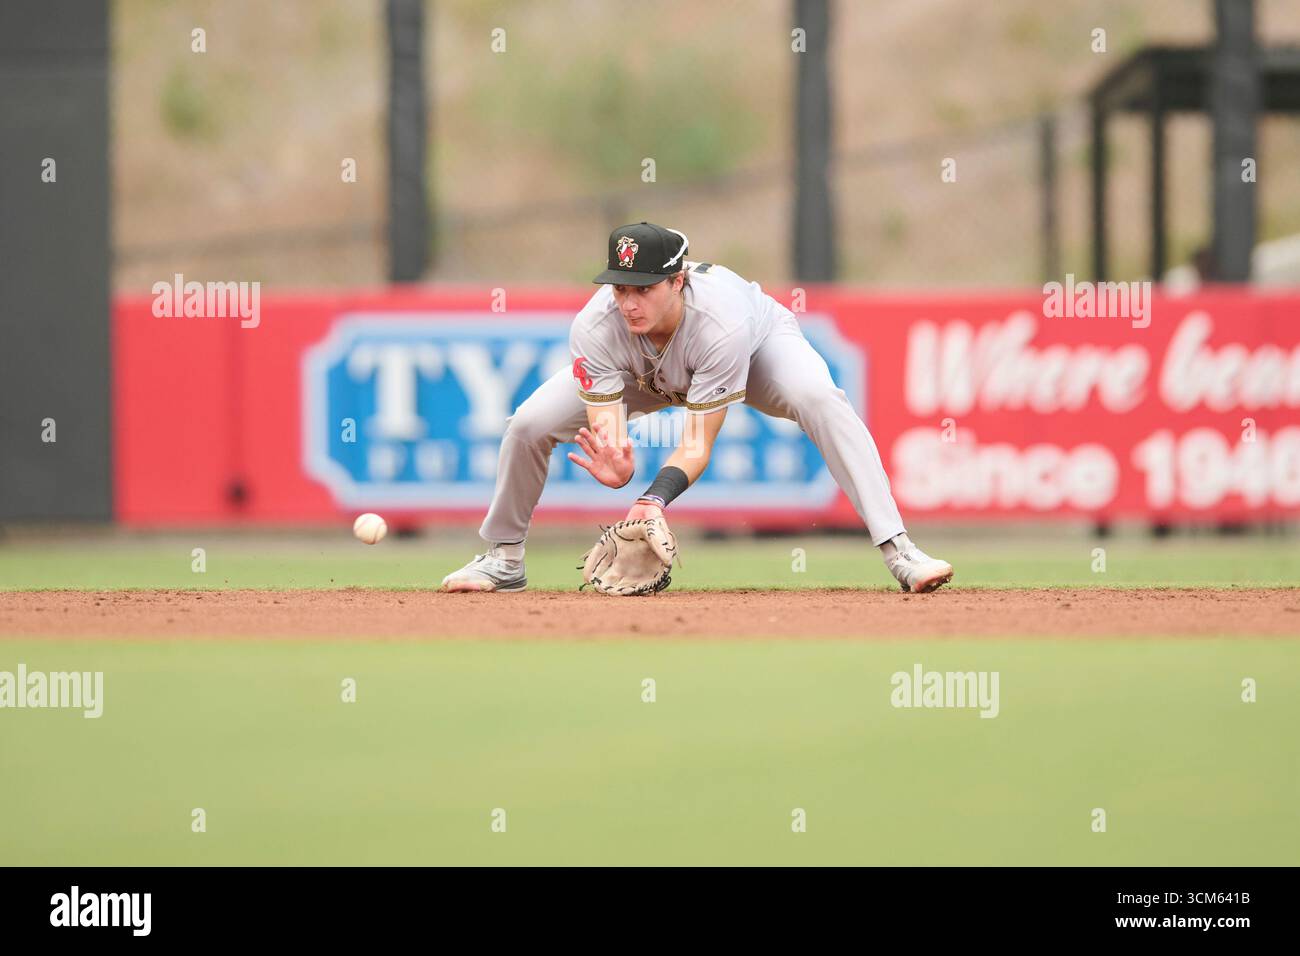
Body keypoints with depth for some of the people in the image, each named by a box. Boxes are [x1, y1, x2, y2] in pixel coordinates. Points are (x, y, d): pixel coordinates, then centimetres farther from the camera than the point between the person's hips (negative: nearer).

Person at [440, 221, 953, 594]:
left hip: (759, 341, -3)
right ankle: (502, 558, 15)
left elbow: (698, 443, -41)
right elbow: (606, 430, -38)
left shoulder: (721, 322, -44)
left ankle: (898, 550, -33)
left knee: (821, 400, -34)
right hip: (644, 373, 3)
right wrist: (616, 469, -62)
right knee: (529, 424, -12)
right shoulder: (595, 329, -37)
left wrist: (656, 497, -59)